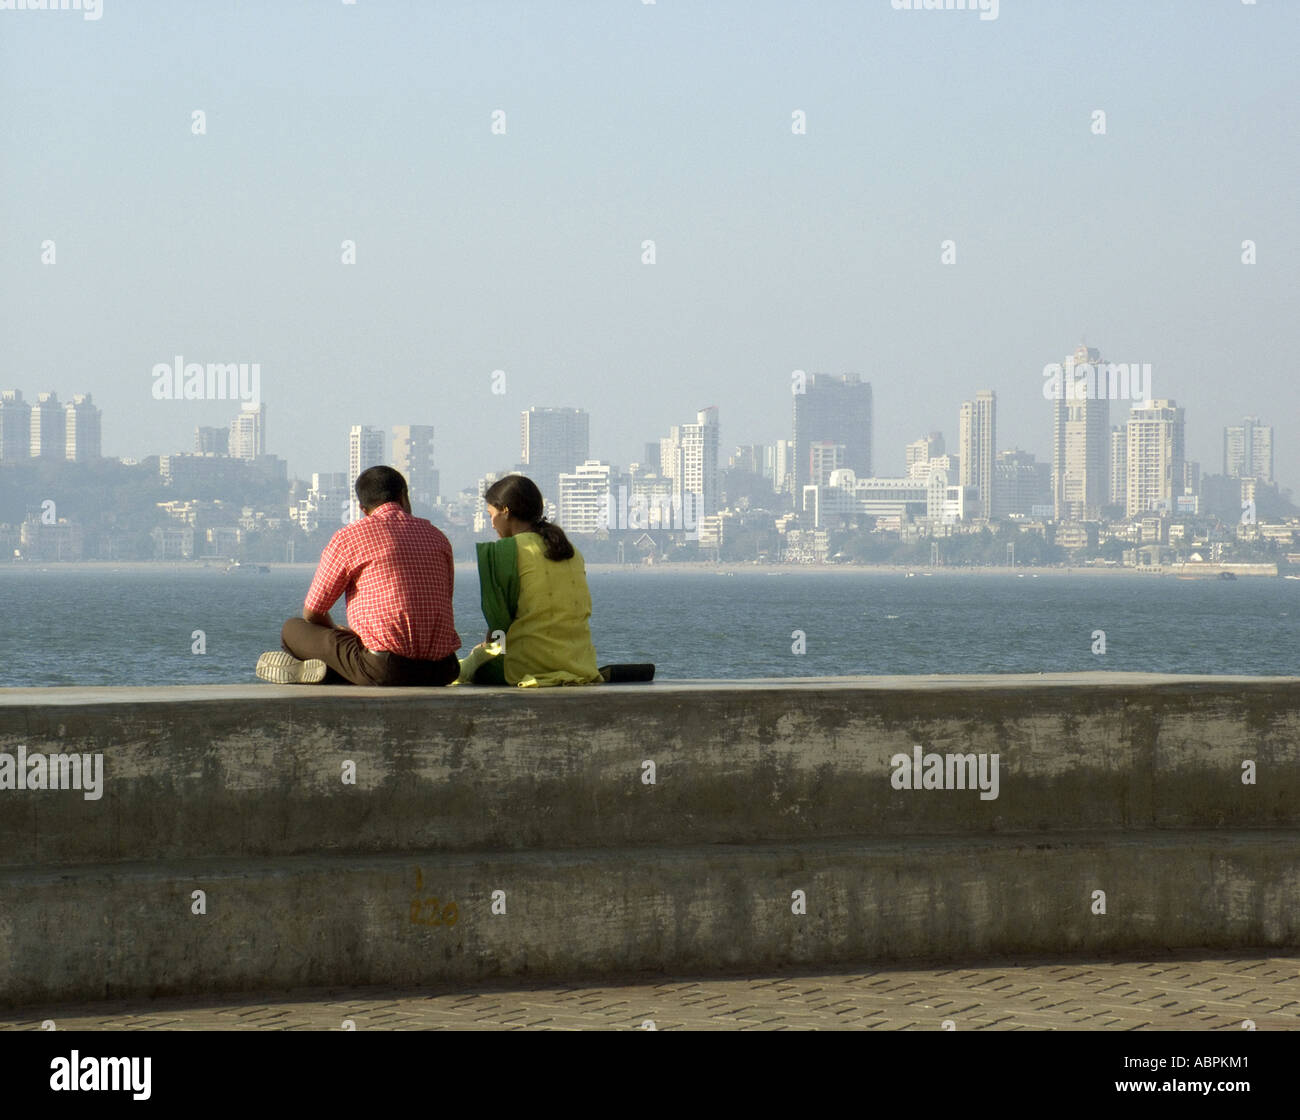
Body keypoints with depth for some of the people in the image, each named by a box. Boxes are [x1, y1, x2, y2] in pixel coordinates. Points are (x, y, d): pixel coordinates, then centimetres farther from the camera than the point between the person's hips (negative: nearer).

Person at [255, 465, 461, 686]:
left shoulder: (349, 537, 2)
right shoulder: (437, 537, 17)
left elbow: (312, 613, 7)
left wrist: (338, 633, 31)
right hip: (440, 671, 2)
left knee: (293, 630, 18)